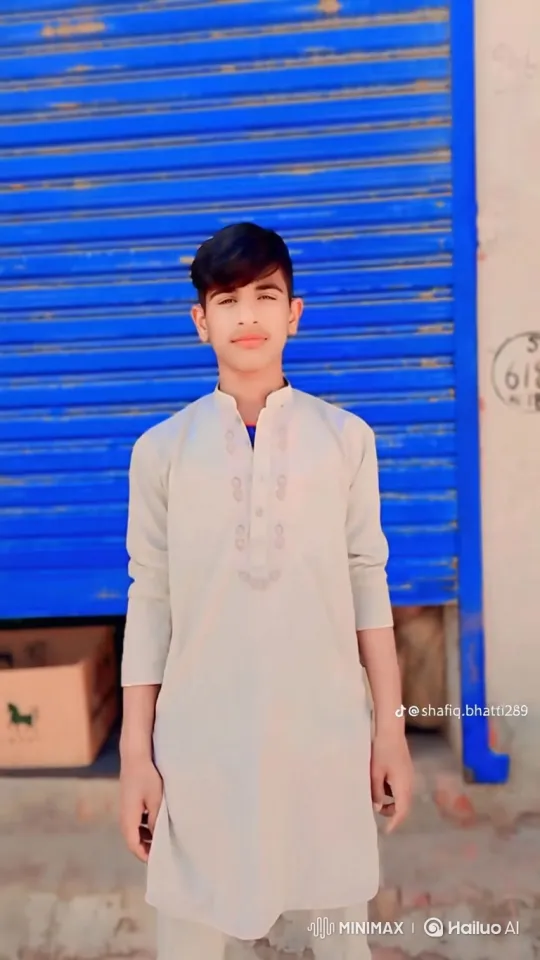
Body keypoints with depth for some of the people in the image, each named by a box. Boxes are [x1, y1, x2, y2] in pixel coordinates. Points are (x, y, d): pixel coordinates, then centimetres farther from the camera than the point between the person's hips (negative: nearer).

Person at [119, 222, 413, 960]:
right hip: (200, 739, 0)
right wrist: (135, 752, 1)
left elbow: (368, 582, 3)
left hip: (326, 733, 1)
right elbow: (150, 599, 0)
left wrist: (390, 725, 3)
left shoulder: (345, 438, 1)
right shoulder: (161, 449, 0)